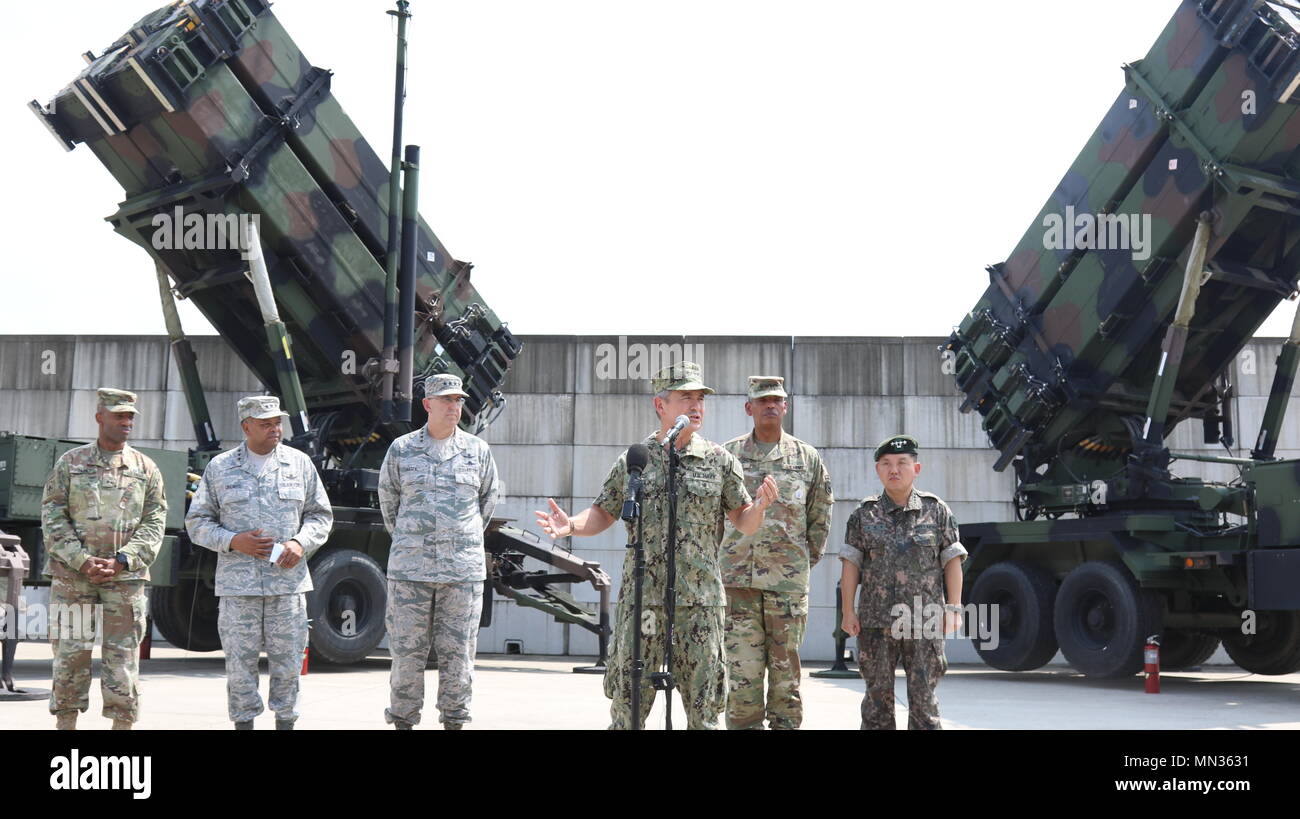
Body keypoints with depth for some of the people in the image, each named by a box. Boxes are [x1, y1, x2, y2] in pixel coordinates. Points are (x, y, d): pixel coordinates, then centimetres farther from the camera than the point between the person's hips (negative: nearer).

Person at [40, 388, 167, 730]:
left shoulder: (146, 469, 8)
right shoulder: (70, 463, 7)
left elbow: (154, 525, 2)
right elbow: (53, 519, 0)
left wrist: (119, 562, -11)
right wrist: (83, 561, -12)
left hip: (125, 576, 0)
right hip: (71, 577, 0)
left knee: (123, 658, -1)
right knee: (70, 657, 1)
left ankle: (122, 727, 3)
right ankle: (65, 725, 9)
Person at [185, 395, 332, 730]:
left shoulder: (299, 463, 9)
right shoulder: (220, 468, 7)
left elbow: (321, 515, 14)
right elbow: (197, 522, 9)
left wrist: (301, 543, -5)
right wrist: (233, 541, -8)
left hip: (288, 580, 1)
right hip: (238, 583, -1)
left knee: (288, 660, 2)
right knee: (240, 661, 0)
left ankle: (286, 721, 13)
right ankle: (243, 722, 11)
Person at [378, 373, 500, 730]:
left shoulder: (478, 450, 7)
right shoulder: (401, 449, 5)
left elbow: (490, 495, 20)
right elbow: (388, 496, 18)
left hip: (463, 570, 1)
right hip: (409, 568, -1)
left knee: (458, 652, 2)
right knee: (407, 651, 1)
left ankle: (454, 721, 11)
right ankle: (402, 720, 11)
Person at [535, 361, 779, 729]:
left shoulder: (720, 461, 5)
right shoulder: (633, 461, 6)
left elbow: (744, 523, 7)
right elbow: (602, 515, 11)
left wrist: (760, 506, -15)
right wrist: (570, 526, -9)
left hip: (700, 600, 0)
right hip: (641, 598, 0)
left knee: (703, 704, 4)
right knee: (629, 699, 3)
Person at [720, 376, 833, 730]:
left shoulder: (808, 459, 9)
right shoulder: (727, 455, 8)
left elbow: (820, 519, 14)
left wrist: (806, 561, 9)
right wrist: (724, 559, 9)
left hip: (788, 581, 0)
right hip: (738, 580, 0)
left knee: (786, 671, 3)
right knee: (742, 672, -2)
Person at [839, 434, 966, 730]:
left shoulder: (937, 511, 4)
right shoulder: (864, 515, 6)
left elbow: (952, 560, 4)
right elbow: (851, 564, 6)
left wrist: (953, 608, -2)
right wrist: (848, 611, 1)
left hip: (925, 621, -1)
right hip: (876, 622, 1)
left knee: (923, 695, -1)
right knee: (878, 694, 6)